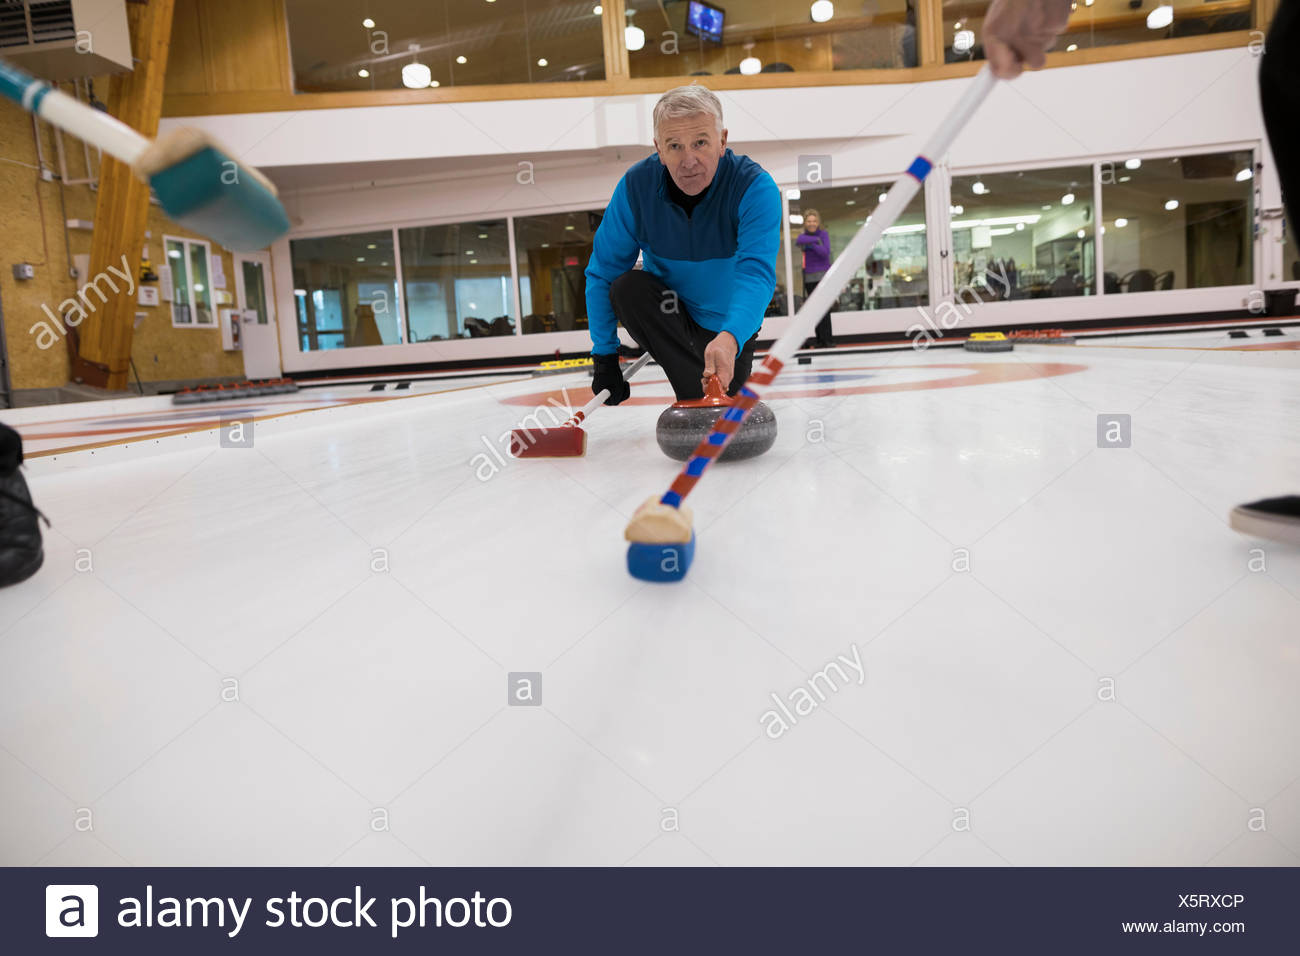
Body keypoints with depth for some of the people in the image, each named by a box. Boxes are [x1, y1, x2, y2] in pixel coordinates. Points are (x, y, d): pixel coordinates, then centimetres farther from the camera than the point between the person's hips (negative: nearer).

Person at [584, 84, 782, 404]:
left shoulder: (755, 186, -26)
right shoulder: (636, 185, -19)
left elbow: (756, 272, -40)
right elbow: (603, 272, -14)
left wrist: (729, 338, -60)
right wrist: (604, 357, -16)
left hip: (728, 327, -1)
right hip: (670, 310, 1)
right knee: (627, 287, -27)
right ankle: (698, 388, -19)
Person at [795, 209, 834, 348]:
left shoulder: (824, 234, 2)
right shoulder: (803, 235, 8)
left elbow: (825, 252, -11)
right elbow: (799, 241, -17)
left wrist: (811, 244, -16)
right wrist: (816, 239, -17)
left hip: (823, 275, -3)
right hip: (809, 277, 3)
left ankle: (827, 339, -9)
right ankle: (820, 338, 10)